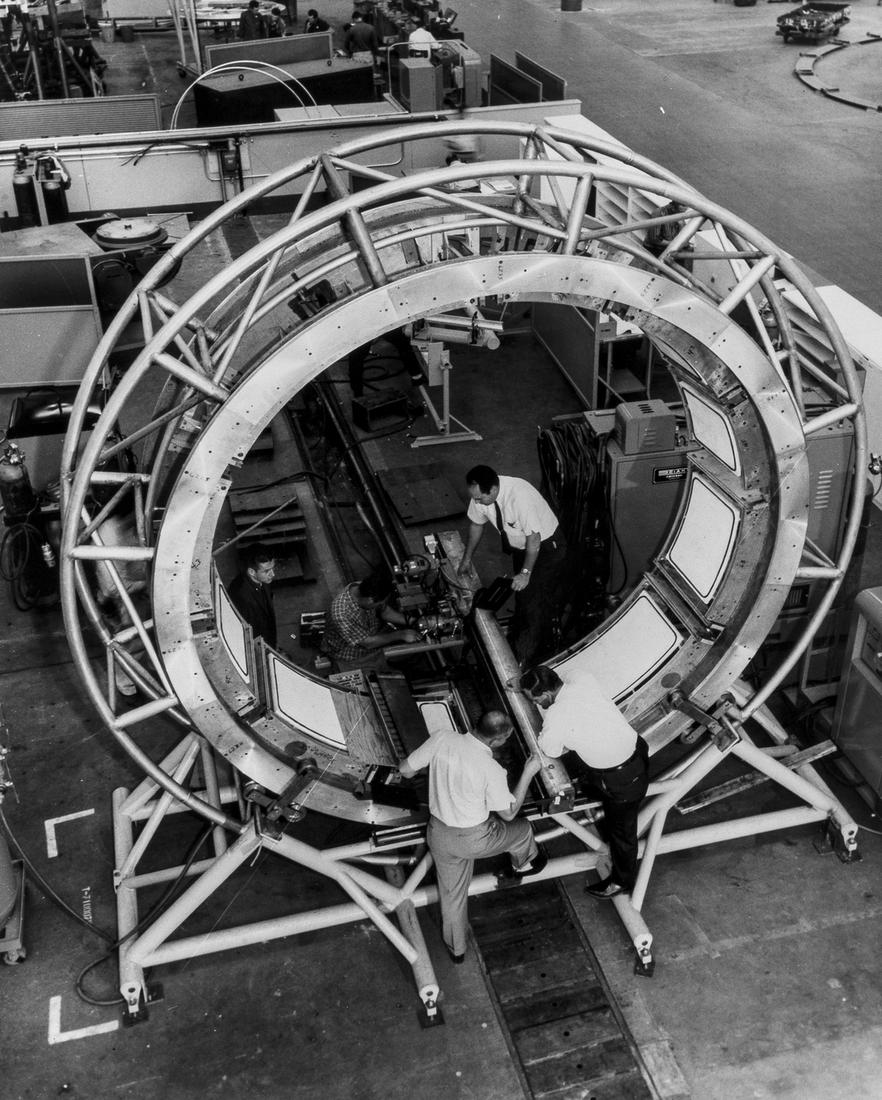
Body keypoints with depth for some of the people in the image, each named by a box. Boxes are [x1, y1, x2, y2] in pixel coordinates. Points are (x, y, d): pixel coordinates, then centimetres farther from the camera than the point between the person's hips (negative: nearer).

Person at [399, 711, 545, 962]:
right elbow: (509, 812, -13)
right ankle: (524, 864, 60)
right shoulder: (491, 771, -30)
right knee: (522, 829, 27)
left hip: (439, 834, 4)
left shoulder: (442, 739, -20)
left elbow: (405, 769, -8)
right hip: (474, 840, -4)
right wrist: (528, 773, -7)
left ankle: (456, 948, 47)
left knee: (452, 893, 26)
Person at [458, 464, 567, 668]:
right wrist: (467, 558, 12)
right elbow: (476, 524, 3)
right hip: (520, 546, 7)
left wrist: (526, 573, -24)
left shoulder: (520, 496, -39)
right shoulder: (481, 494, -17)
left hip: (545, 546, -7)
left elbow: (534, 538, -31)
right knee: (521, 594, 19)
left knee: (538, 604, -4)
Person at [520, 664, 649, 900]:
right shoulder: (583, 679, -11)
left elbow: (550, 752, -9)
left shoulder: (556, 717, -30)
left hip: (624, 777, -7)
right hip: (634, 746, 7)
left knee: (621, 829, 16)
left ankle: (622, 882, 36)